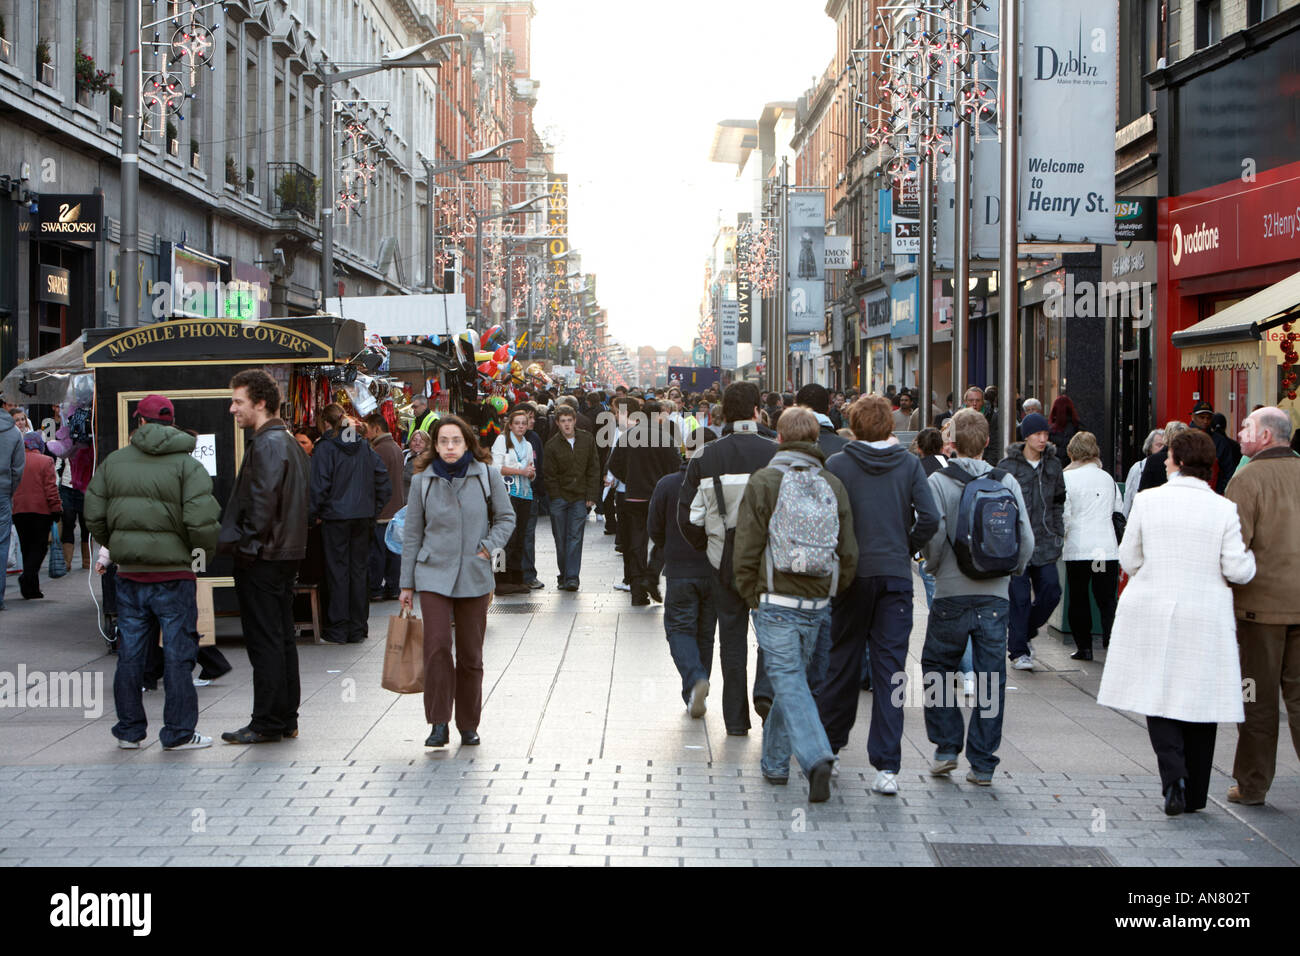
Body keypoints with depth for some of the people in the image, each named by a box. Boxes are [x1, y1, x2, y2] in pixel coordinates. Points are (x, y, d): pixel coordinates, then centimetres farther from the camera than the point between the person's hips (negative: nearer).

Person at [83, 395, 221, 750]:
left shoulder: (113, 462, 5)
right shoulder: (187, 465, -7)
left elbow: (94, 515, 5)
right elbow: (201, 520, -18)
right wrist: (204, 552, 0)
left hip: (129, 573, 4)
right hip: (174, 573, -4)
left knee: (130, 651, 11)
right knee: (178, 653, 3)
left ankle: (129, 730, 18)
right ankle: (178, 732, 6)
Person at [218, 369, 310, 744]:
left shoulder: (266, 445, -16)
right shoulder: (289, 442, 16)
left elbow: (262, 502, -22)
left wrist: (246, 545, -12)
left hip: (261, 559, -10)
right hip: (286, 554, 10)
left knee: (264, 641, -4)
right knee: (282, 638, 13)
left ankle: (266, 724, 0)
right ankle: (286, 719, 19)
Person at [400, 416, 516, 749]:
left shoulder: (487, 475, 0)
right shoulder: (422, 481, 1)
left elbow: (506, 518, 11)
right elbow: (412, 534, 7)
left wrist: (489, 546, -6)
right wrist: (407, 584, 7)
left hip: (474, 577, 1)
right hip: (434, 575, -1)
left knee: (470, 655, 6)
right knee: (437, 645, -16)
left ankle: (468, 725, 19)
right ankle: (439, 724, -9)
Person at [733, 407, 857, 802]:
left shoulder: (763, 482, -6)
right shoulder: (833, 485, 6)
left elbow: (746, 550, -8)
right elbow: (848, 552, 6)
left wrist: (752, 598, 4)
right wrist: (831, 595, 16)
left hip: (775, 602, -4)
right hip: (818, 605, 4)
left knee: (789, 681, -4)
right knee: (793, 677, 17)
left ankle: (816, 757, -22)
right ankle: (775, 762, 27)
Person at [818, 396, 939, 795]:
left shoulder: (837, 465, -4)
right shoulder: (909, 464, 0)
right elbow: (930, 518, -8)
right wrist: (907, 549, 9)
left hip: (851, 574, 0)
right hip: (896, 576, 0)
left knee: (843, 660, 16)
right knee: (890, 668, 0)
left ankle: (829, 743, 31)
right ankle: (887, 766, -5)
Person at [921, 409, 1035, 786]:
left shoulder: (939, 482, -6)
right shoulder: (1007, 482, 2)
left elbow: (932, 534, -13)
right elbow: (1027, 539, 0)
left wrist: (933, 566, 6)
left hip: (952, 595, -2)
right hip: (995, 596, 2)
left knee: (937, 668, 16)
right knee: (991, 678, 7)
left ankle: (946, 747, 12)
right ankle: (983, 764, 8)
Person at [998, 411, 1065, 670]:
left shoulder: (1053, 464, 9)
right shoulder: (1007, 466, -4)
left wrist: (1058, 532, 13)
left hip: (1044, 544, 4)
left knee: (1050, 592, 1)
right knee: (1019, 597, -5)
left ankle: (1026, 632, 25)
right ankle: (1018, 651, 5)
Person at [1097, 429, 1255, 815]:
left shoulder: (1147, 501, -4)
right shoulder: (1224, 509, -6)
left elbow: (1129, 559, 2)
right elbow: (1238, 569, -8)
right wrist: (1251, 558, 15)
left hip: (1152, 613, 0)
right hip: (1206, 619, 0)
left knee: (1158, 694, 8)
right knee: (1199, 696, 10)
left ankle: (1174, 775, -13)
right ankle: (1195, 793, 18)